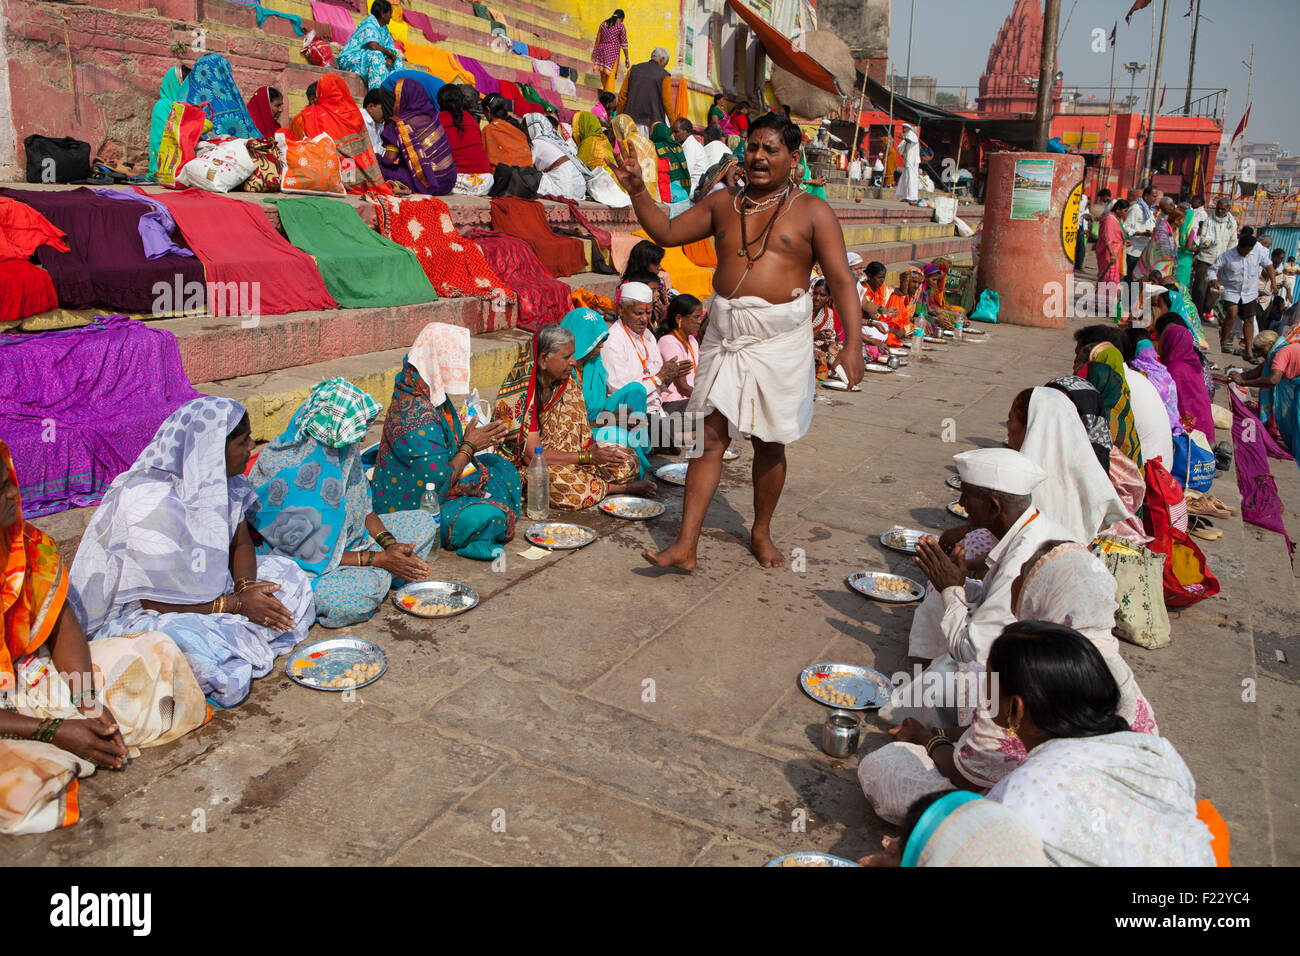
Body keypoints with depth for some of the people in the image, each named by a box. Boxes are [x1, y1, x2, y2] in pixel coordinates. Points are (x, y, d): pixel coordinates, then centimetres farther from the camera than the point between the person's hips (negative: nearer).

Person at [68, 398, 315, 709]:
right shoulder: (150, 503, -30)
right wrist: (237, 604, -22)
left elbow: (241, 544, 6)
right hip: (133, 613, -8)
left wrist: (245, 586, -15)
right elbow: (155, 599, -25)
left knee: (288, 576, -4)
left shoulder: (221, 480, -6)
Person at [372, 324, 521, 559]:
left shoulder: (435, 396, 2)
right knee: (490, 516, -25)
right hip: (411, 509, -10)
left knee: (504, 469, 12)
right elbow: (439, 480, -27)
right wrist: (470, 445, -16)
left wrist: (477, 438, -2)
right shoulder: (414, 414, -29)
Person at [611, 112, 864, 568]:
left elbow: (841, 280, -7)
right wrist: (636, 189, 1)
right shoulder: (723, 202, 10)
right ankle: (685, 545, 0)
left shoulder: (812, 212, -1)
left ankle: (761, 533, 28)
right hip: (725, 332, 3)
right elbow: (667, 232, 16)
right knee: (710, 433, -1)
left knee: (769, 442, 7)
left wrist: (852, 344, -17)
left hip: (779, 340, -2)